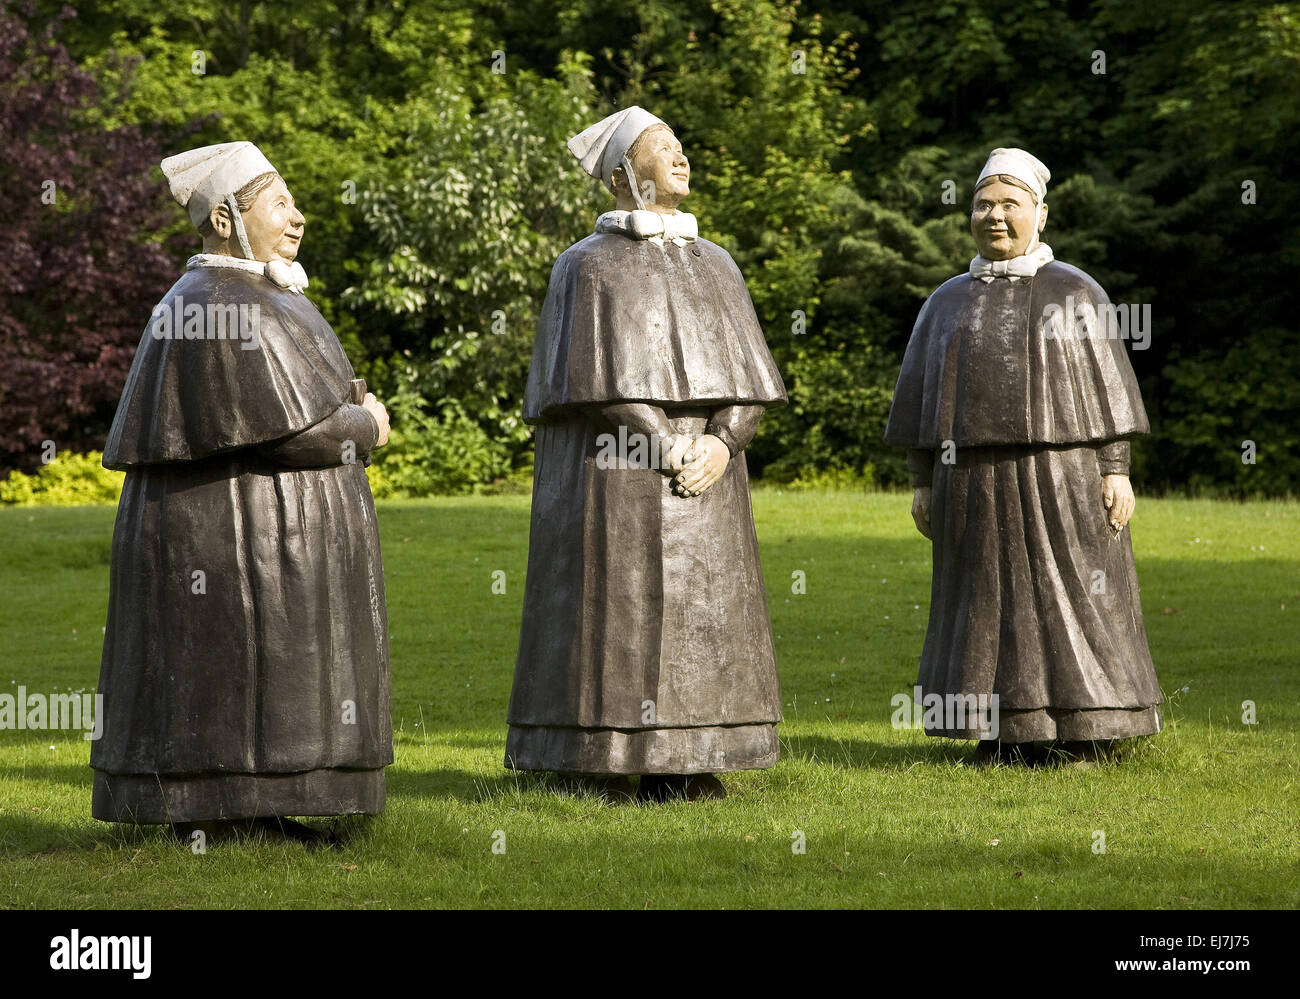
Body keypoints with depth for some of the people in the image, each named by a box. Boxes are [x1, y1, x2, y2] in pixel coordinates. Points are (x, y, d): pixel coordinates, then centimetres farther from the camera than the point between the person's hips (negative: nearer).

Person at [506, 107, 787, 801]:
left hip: (703, 471, 5)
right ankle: (600, 771, -2)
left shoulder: (715, 266, 13)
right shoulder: (586, 265, -3)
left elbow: (748, 377, 6)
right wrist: (670, 450, -18)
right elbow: (596, 379, -11)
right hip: (616, 476, -5)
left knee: (698, 615, 1)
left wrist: (722, 444, -12)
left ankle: (679, 770, 5)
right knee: (612, 616, -6)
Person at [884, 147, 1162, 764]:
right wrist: (922, 483, 4)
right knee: (991, 601, 2)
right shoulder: (948, 304, 9)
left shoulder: (1077, 295, 2)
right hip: (978, 483, 2)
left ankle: (1080, 735, 4)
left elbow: (1107, 388, -1)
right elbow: (923, 399, 9)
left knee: (1070, 598, -2)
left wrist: (1117, 470, -8)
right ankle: (1005, 736, 9)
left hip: (1062, 475, -2)